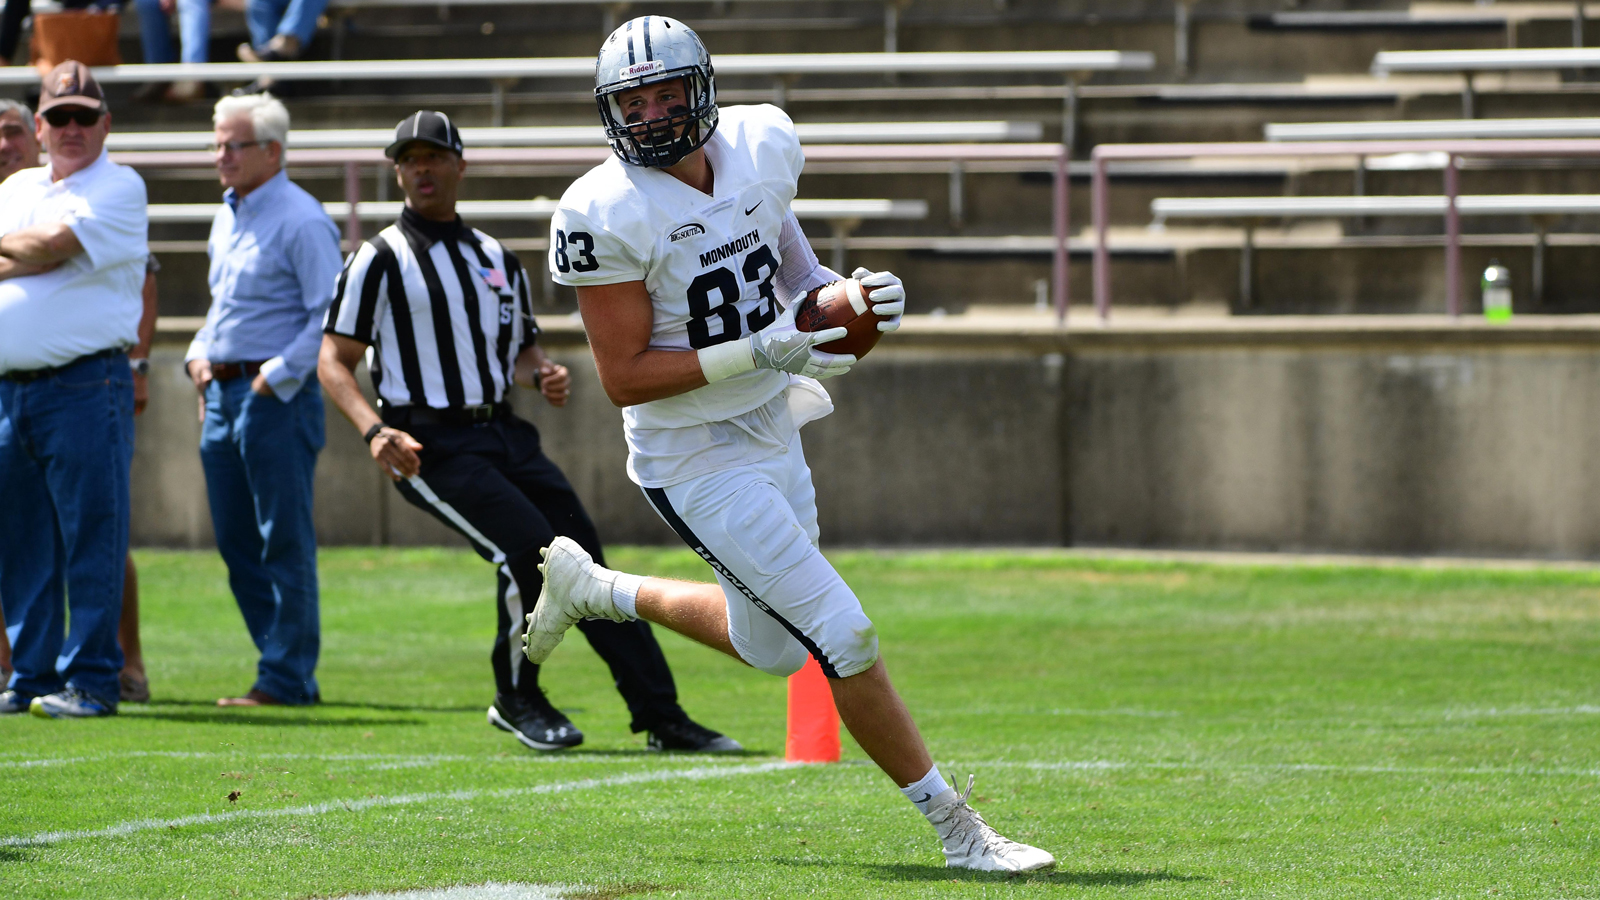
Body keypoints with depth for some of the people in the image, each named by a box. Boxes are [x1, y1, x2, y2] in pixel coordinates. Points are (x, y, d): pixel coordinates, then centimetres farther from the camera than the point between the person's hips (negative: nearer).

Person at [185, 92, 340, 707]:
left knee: (284, 540, -5)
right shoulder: (227, 217, 16)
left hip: (277, 396, -9)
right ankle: (287, 668, 17)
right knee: (236, 542, 10)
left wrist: (276, 377, -17)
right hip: (223, 391, 9)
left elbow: (331, 317, -16)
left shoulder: (301, 222, -11)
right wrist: (199, 354, 11)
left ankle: (287, 678, -2)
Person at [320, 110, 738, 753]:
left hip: (504, 434, 6)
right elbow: (334, 362, -4)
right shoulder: (380, 260, 0)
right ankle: (516, 700, -2)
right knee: (530, 548, -23)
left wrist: (544, 375, 1)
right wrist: (374, 431, -21)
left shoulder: (498, 260, 17)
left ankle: (661, 718, 2)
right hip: (430, 447, -6)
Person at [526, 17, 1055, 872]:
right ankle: (956, 830, 1)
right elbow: (625, 378, -21)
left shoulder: (759, 146, -4)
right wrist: (759, 354, -29)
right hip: (697, 465, -7)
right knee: (844, 640, -11)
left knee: (771, 645, 23)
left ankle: (588, 588, 42)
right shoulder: (608, 215, -22)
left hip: (773, 436, 7)